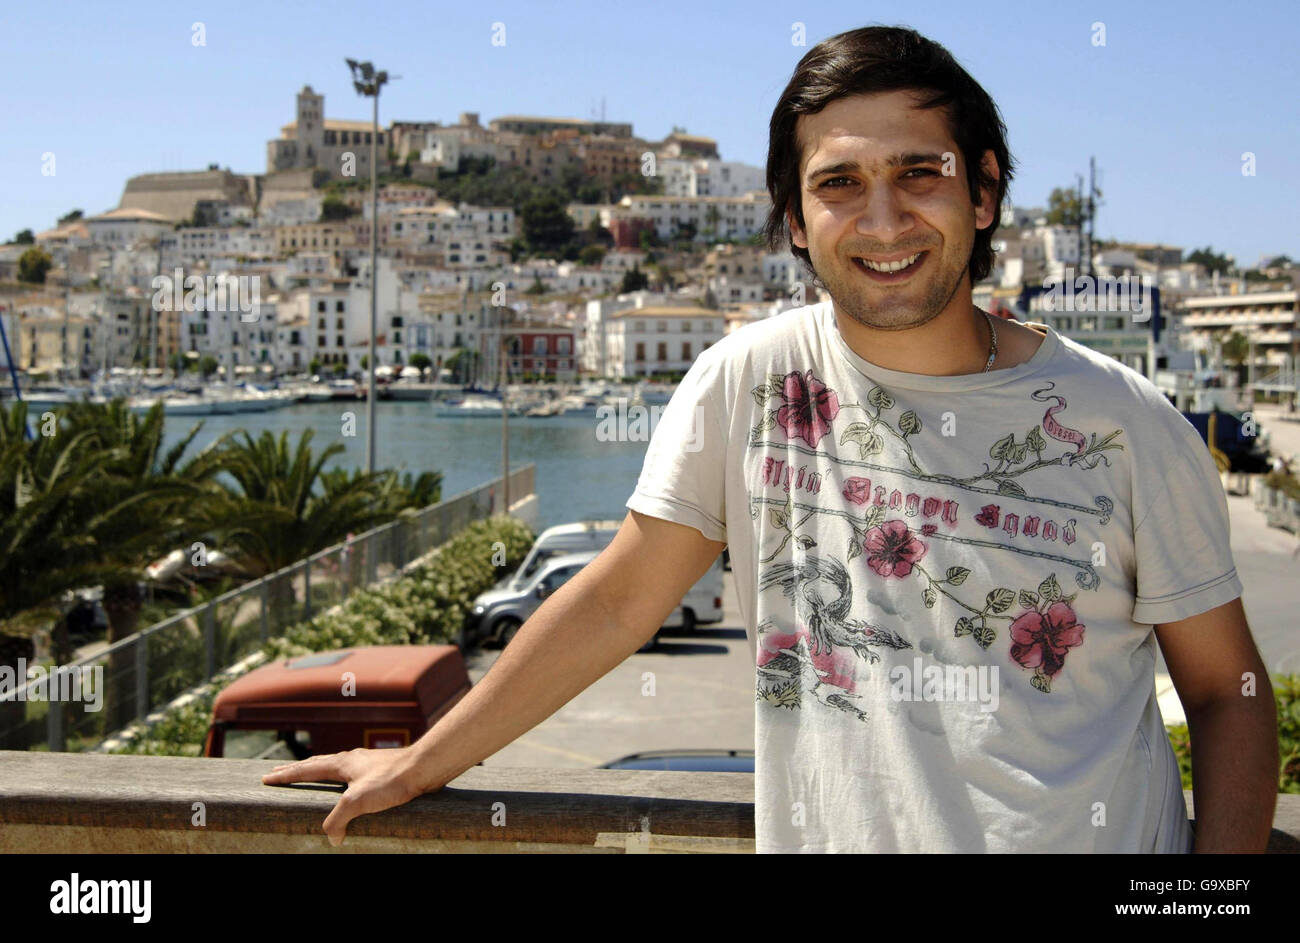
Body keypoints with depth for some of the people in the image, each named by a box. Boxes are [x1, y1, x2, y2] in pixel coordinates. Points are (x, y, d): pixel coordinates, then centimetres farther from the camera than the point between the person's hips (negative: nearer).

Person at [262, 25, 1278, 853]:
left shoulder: (1122, 422, -7)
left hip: (1098, 837, 0)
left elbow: (1228, 688, 1)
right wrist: (421, 765, 4)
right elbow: (618, 602, 2)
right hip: (826, 833, 1)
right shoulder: (748, 378, -4)